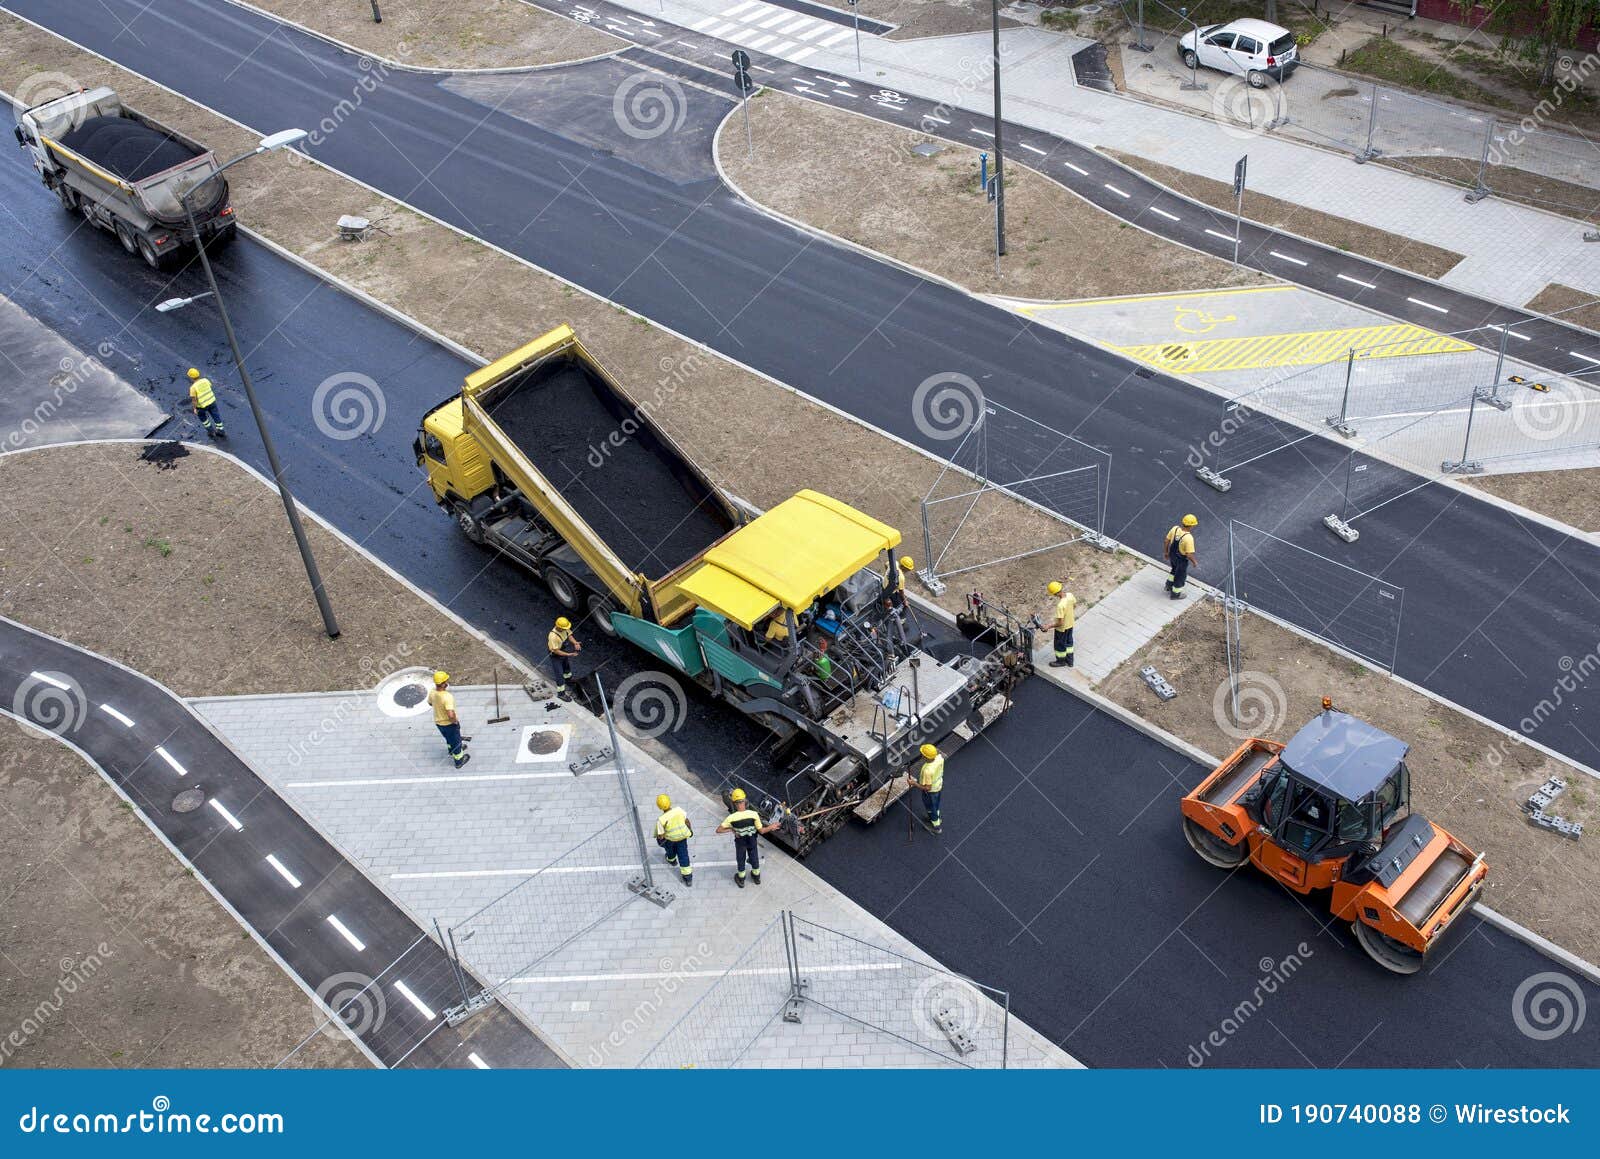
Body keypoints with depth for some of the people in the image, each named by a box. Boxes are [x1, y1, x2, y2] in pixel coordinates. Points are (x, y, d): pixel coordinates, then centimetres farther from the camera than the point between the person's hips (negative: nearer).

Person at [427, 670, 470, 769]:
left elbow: (430, 703, 7)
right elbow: (451, 715, -43)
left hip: (438, 722, 6)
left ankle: (452, 751, 60)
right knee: (456, 741, 20)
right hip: (449, 723, -6)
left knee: (448, 738, 34)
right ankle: (458, 760, 40)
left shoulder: (432, 693, -16)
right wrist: (455, 720, -22)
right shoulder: (447, 697, -39)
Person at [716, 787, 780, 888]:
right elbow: (761, 831, -20)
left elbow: (718, 830, -28)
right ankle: (756, 877, 52)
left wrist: (731, 830, -16)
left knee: (740, 859, 26)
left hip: (740, 841, -1)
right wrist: (771, 827, -3)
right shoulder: (754, 814, -32)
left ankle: (741, 880, 48)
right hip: (752, 841, 1)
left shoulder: (731, 818, -34)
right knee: (754, 858, 28)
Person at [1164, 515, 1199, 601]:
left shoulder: (1175, 528, -18)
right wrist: (1194, 562, -9)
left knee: (1175, 570, 35)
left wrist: (1166, 552, 13)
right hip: (1181, 560, -6)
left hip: (1172, 555, 6)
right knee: (1180, 576, 20)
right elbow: (1189, 555, -30)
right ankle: (1175, 594, 40)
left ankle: (1169, 586, 51)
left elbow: (1167, 541, -4)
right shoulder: (1188, 538, -36)